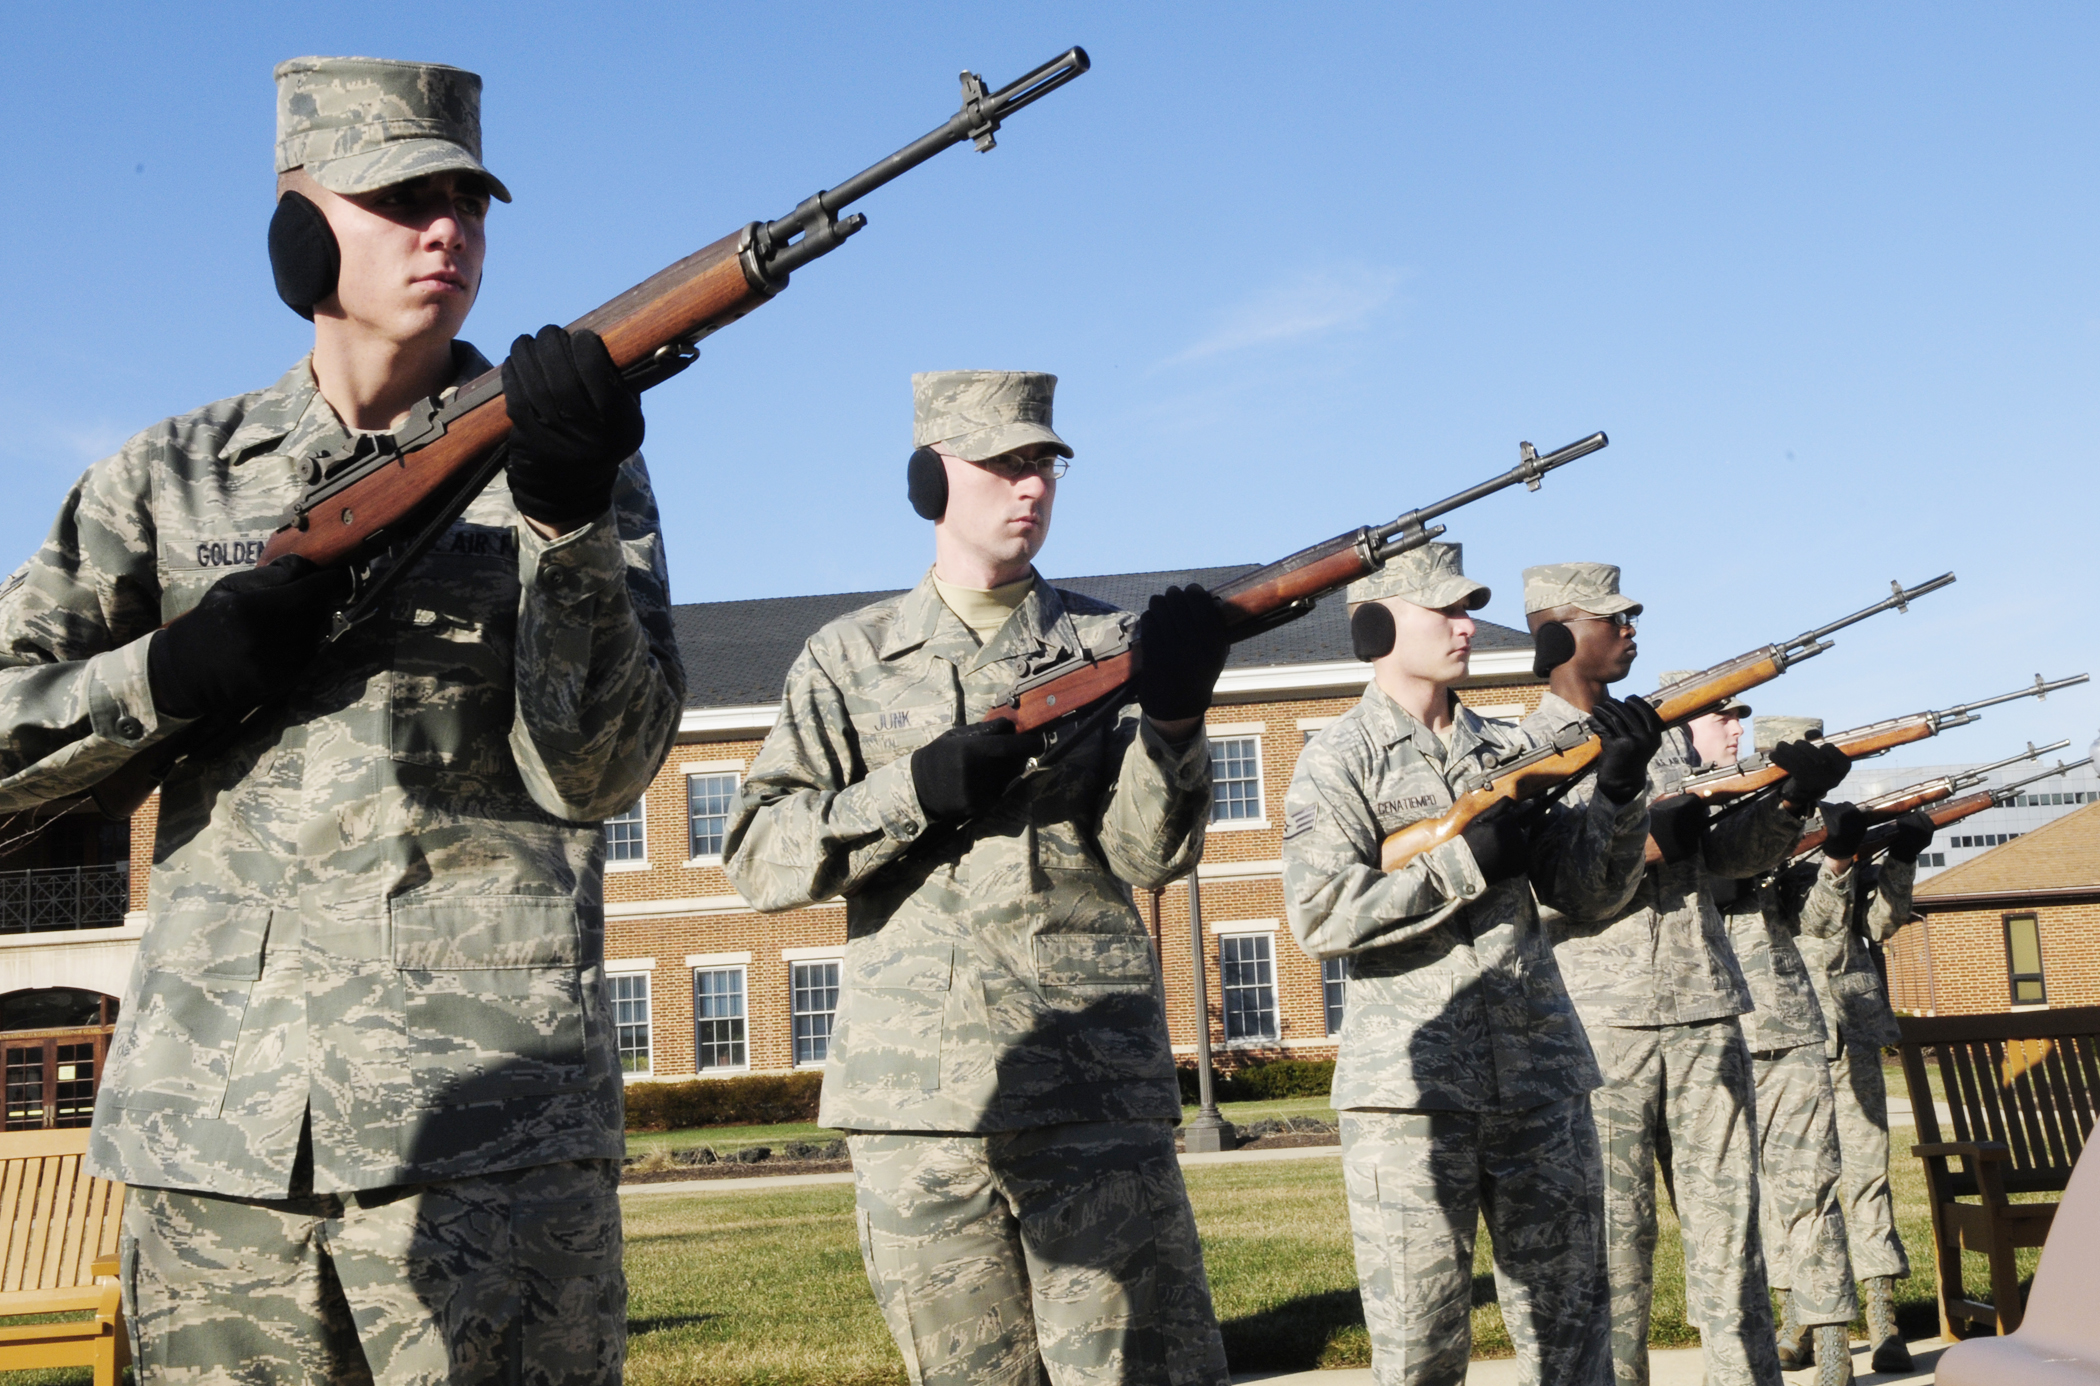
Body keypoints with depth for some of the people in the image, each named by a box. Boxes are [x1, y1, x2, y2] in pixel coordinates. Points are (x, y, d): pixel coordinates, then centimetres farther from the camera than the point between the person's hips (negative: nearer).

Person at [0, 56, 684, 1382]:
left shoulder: (554, 453, 6)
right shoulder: (176, 476, 10)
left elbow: (597, 772, -5)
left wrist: (569, 517, -19)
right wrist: (170, 674, -8)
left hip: (485, 1115, -2)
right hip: (212, 1116, 2)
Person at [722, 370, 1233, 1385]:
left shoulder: (1106, 644, 10)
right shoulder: (850, 659, 9)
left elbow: (1152, 856, 0)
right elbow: (756, 856, 0)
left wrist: (1173, 716, -18)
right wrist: (919, 788, -13)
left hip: (1097, 1089, 0)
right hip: (916, 1101, 0)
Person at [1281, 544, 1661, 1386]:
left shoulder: (1510, 751, 14)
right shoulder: (1339, 760, -1)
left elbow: (1588, 894, 11)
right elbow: (1321, 916, -14)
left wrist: (1618, 791, -5)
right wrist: (1468, 860, -14)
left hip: (1542, 1076, 5)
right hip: (1409, 1086, -5)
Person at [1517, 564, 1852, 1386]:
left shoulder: (1664, 731, 17)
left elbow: (1719, 855, 15)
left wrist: (1787, 805, -2)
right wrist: (1649, 838, -17)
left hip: (1705, 1009, 5)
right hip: (1598, 1019, -5)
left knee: (1728, 1213, 5)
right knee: (1614, 1233, -2)